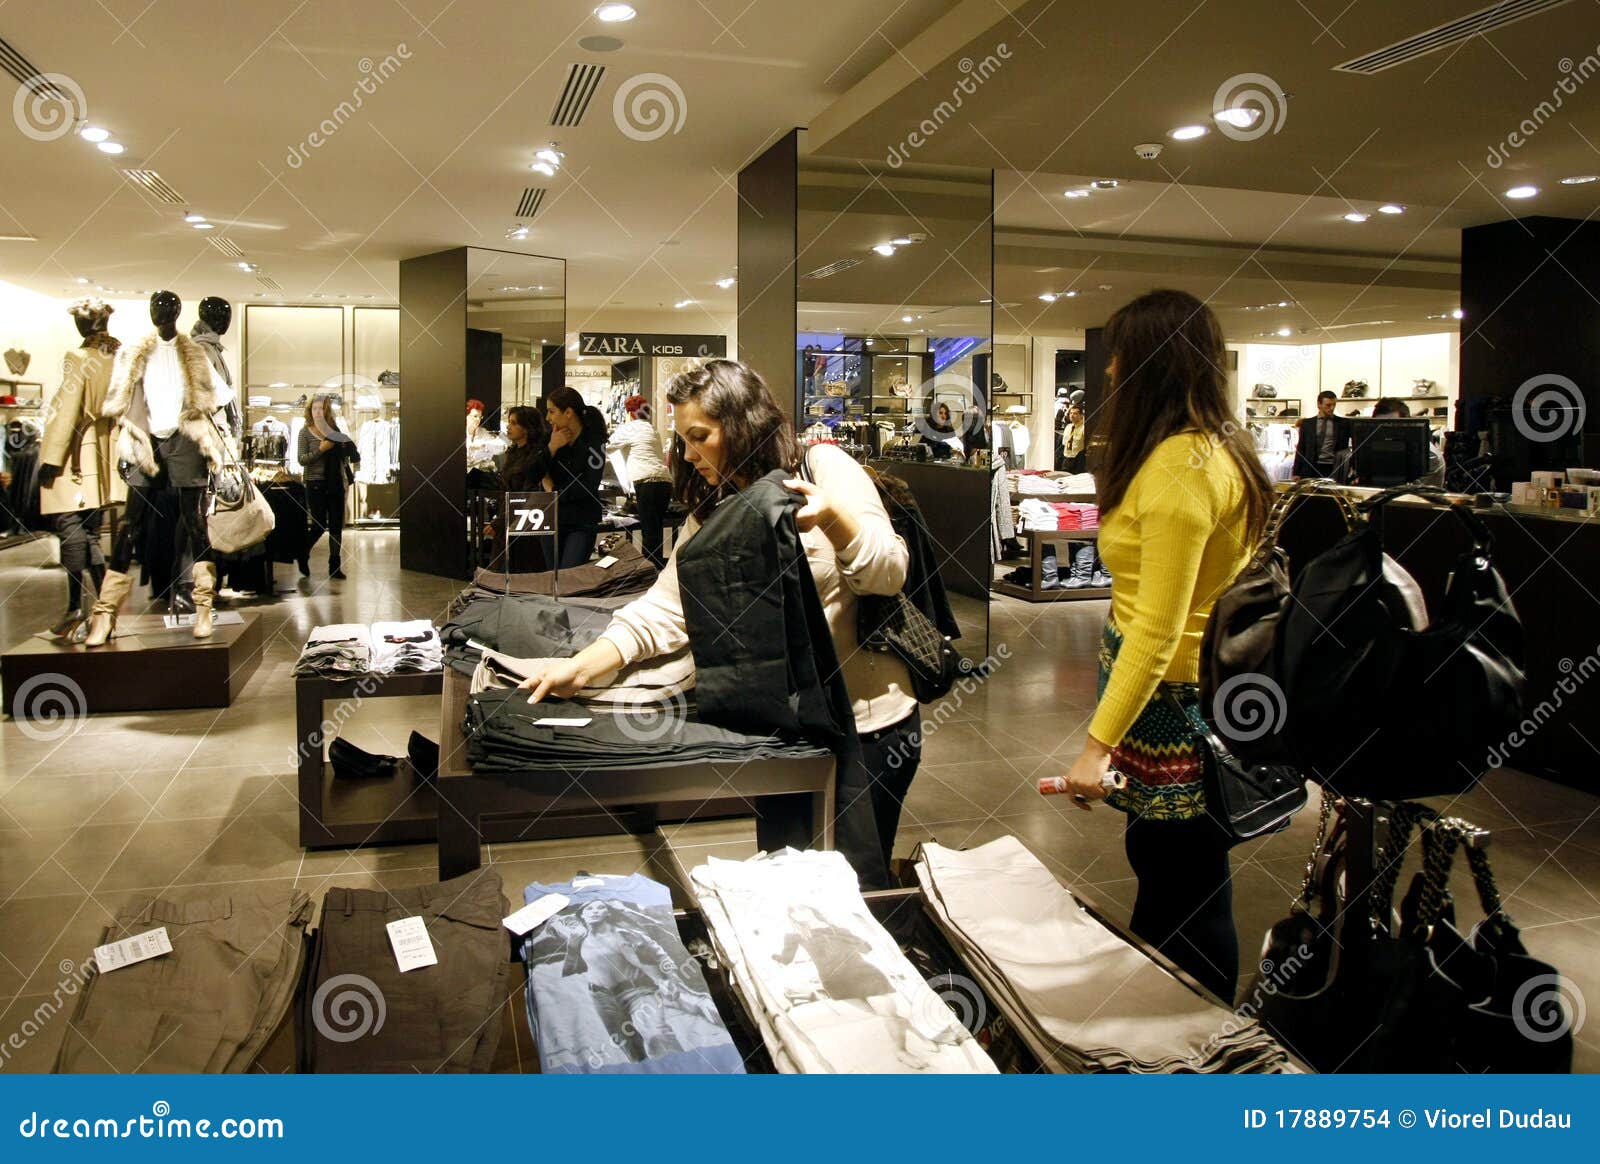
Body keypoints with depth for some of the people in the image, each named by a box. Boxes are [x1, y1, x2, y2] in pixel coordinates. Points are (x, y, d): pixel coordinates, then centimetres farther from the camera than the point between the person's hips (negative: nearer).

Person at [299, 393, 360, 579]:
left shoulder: (335, 431, 9)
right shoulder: (305, 432, 0)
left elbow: (343, 457, 17)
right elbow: (302, 459, -7)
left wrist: (346, 448, -4)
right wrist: (321, 449, -18)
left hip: (336, 483, 3)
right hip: (316, 484, -3)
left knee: (337, 526, 2)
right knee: (319, 525, -3)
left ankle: (335, 567, 9)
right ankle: (303, 556, 23)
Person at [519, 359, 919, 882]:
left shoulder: (824, 467, -7)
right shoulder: (711, 516, 7)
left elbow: (889, 575, -14)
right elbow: (660, 612, -1)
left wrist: (831, 516, -31)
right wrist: (579, 668, -14)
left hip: (868, 722, -5)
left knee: (853, 880, 3)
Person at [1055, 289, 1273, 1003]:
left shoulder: (1179, 464, -21)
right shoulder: (1219, 449, 9)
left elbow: (1157, 629, -24)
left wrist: (1098, 743, -23)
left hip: (1173, 698, -10)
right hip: (1197, 684, 10)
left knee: (1185, 899, 5)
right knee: (1157, 865, 22)